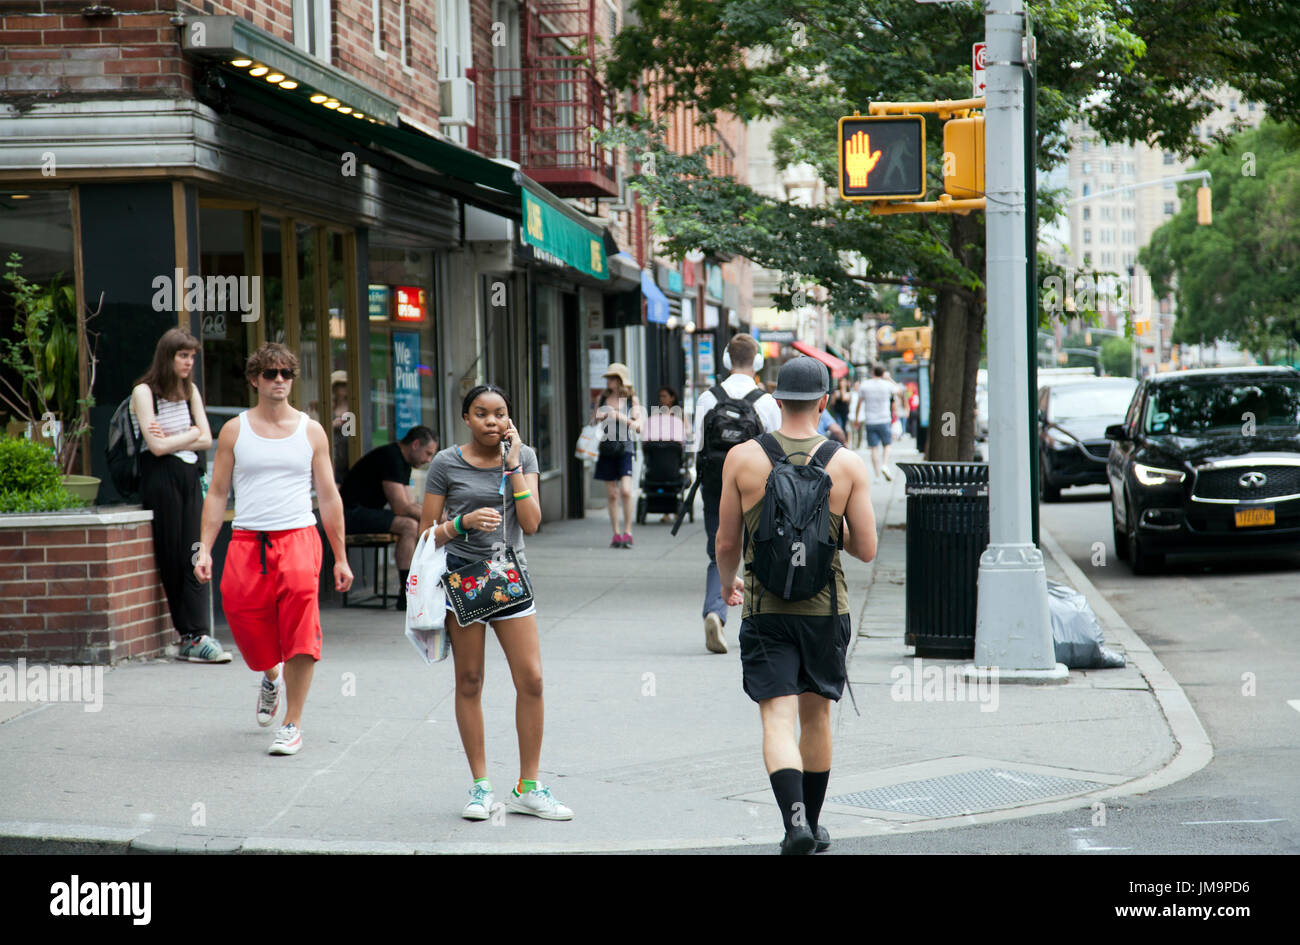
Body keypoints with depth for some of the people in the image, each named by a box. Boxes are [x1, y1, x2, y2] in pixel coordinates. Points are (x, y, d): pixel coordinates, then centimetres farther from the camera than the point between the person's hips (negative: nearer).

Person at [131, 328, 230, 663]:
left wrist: (172, 439, -7)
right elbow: (157, 446, -11)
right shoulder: (144, 392, -4)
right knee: (173, 558, -6)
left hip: (190, 474, 5)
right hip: (160, 476, -5)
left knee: (193, 557, -5)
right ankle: (194, 635, -6)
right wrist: (190, 434, 1)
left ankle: (195, 637, -10)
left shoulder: (190, 390, 15)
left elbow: (206, 440, 7)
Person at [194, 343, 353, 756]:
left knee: (300, 632, -18)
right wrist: (205, 548, 2)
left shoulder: (311, 431, 9)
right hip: (246, 542, 2)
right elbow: (217, 494, 12)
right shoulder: (234, 431, 9)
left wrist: (340, 558, 11)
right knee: (243, 616, 1)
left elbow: (329, 497, 12)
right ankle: (270, 677, 38)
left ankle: (293, 724, -9)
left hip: (298, 539, -2)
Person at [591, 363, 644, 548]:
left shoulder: (631, 400, 3)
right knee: (611, 494, 3)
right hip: (607, 449, 3)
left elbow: (638, 426, -2)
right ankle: (616, 535, 10)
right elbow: (592, 422, 20)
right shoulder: (602, 399, 11)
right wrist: (598, 418, -3)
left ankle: (627, 532, -7)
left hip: (625, 448, -3)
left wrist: (621, 418, -16)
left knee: (625, 491, -17)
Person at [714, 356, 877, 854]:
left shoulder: (742, 459, -5)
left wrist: (728, 583, 21)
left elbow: (727, 542, 1)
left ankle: (795, 818, -26)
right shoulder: (848, 464, -5)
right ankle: (811, 823, 30)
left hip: (765, 610, -1)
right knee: (816, 715, 17)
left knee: (778, 720, -5)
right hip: (826, 608, 1)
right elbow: (866, 549, -4)